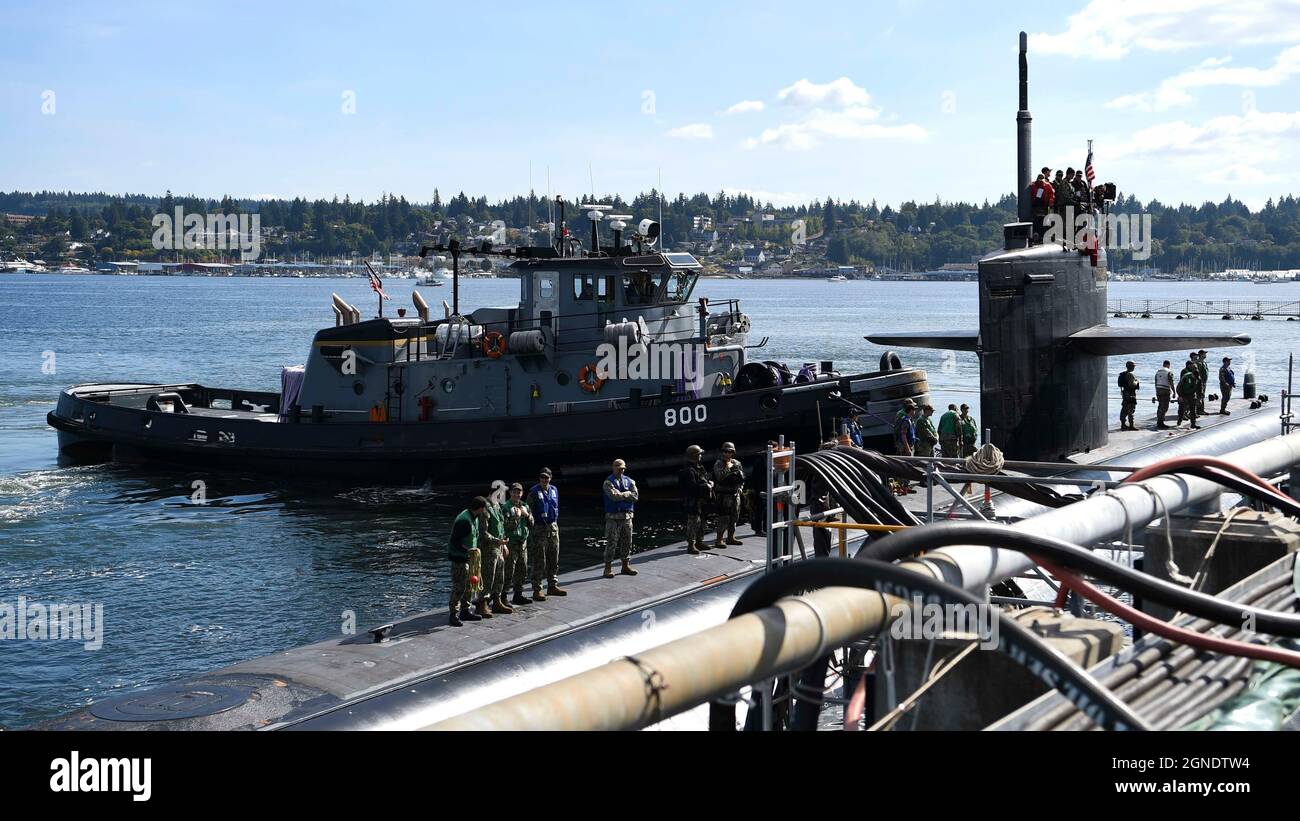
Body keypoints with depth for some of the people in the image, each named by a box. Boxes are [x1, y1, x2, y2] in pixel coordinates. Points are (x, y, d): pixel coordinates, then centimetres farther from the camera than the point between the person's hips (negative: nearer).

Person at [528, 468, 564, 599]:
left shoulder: (554, 490, 9)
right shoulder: (534, 492, -11)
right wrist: (531, 526, -14)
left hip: (553, 528, 7)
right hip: (539, 529, -7)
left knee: (554, 560, 14)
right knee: (539, 562, -4)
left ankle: (553, 586, 25)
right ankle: (537, 590, 1)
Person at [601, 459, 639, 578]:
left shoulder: (629, 480, 11)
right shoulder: (608, 482, -5)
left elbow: (635, 496, 0)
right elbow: (614, 496, -19)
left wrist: (621, 495, -10)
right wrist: (628, 494, -5)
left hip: (627, 516, 5)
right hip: (613, 516, -5)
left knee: (627, 542, 10)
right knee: (611, 543, -5)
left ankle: (626, 566, 19)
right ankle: (608, 567, 0)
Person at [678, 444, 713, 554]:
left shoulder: (700, 468, 15)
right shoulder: (688, 471, -17)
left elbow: (707, 478, 23)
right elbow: (692, 486, -25)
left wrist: (710, 483, -1)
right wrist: (706, 486, -17)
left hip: (701, 500, 10)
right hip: (692, 501, -10)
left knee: (701, 521, 17)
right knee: (694, 521, -10)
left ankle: (699, 542, 28)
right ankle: (691, 545, -8)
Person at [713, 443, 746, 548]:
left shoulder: (737, 463, 10)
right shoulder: (718, 464, -7)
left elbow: (742, 478, 15)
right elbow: (720, 477, -23)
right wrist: (728, 467, -18)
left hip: (735, 494, 6)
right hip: (724, 495, -6)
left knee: (734, 517, 13)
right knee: (723, 518, -10)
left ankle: (731, 537, 25)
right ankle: (719, 540, -9)